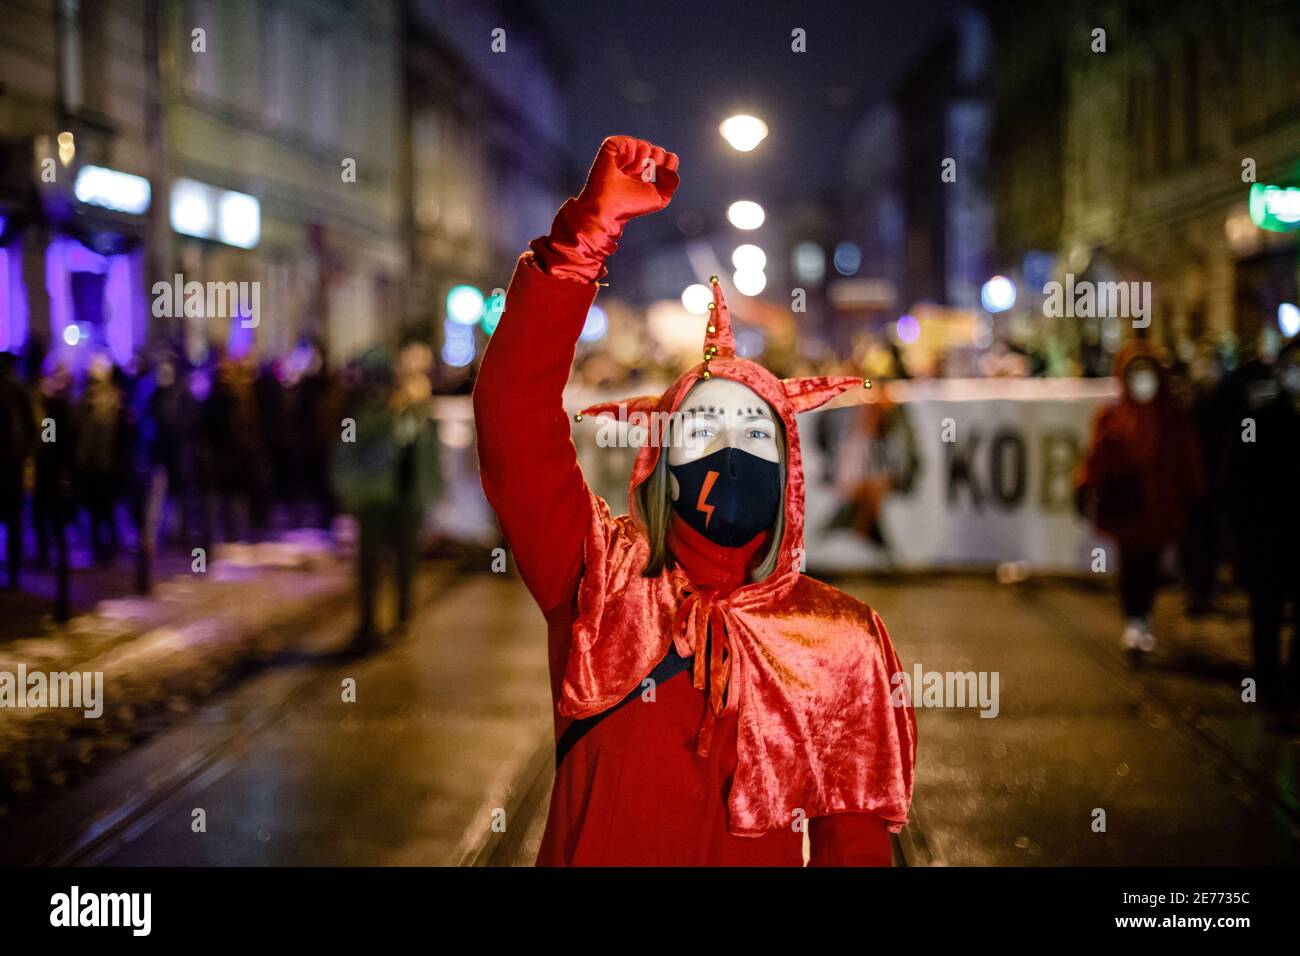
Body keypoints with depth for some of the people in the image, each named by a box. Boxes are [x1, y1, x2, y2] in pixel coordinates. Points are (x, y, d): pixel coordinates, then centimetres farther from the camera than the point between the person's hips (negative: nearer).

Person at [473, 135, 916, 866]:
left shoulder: (840, 642, 2)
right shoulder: (603, 584, 1)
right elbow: (513, 410, -10)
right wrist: (589, 229, -16)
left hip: (759, 852, 0)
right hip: (591, 853, 0)